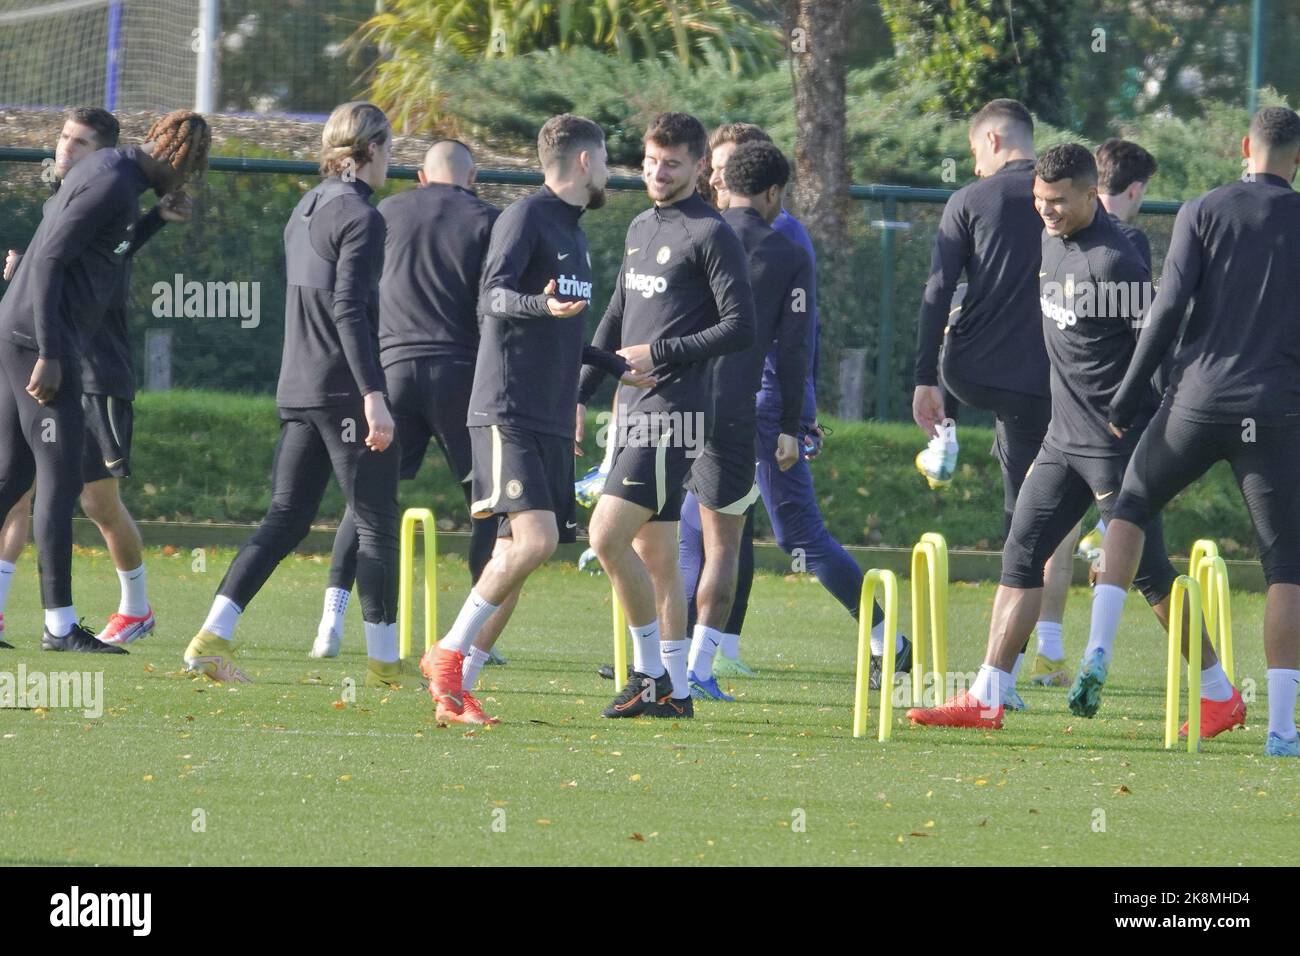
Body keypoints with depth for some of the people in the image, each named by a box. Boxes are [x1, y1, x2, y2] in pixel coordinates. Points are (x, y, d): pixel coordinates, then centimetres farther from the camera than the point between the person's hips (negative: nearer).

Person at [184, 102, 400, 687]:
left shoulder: (306, 210, 15)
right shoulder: (360, 216, -11)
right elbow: (348, 309, -19)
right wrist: (373, 395, -22)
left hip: (298, 390, 8)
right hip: (345, 390, -8)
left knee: (286, 520, 8)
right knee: (376, 524, 0)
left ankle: (212, 638, -2)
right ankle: (384, 662, 3)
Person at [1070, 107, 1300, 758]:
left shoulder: (1203, 211, 2)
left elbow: (1169, 307, -5)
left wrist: (1128, 397, 2)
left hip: (1196, 402, 1)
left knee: (1131, 506, 24)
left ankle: (1098, 654, 8)